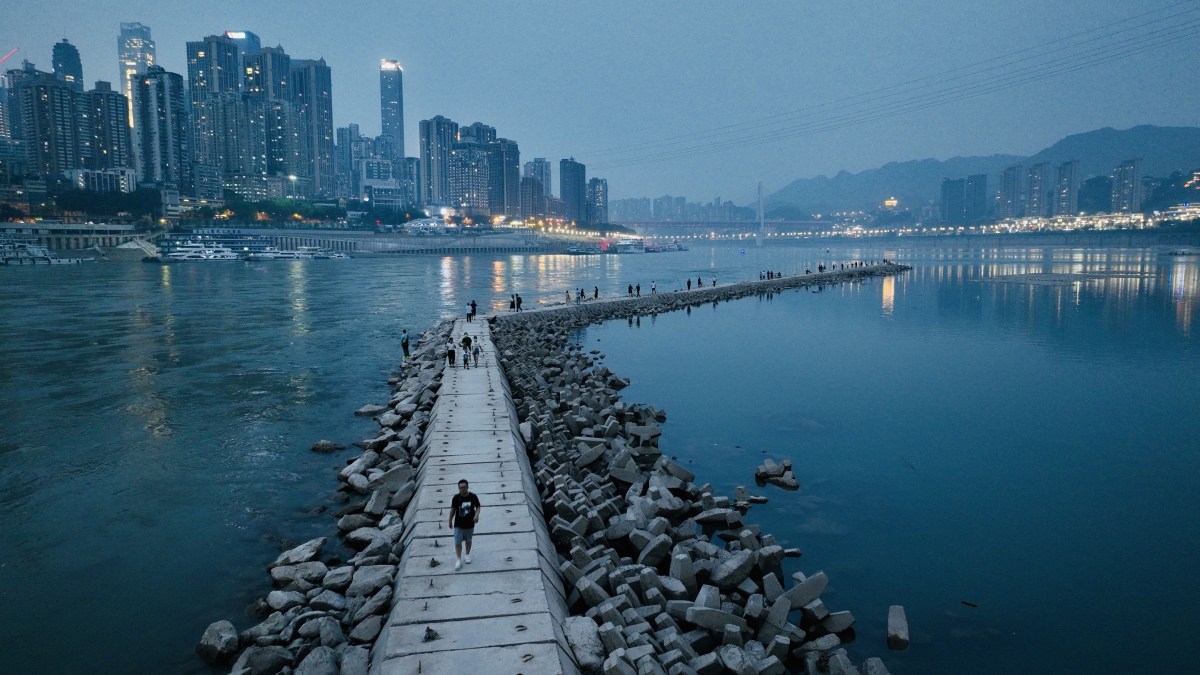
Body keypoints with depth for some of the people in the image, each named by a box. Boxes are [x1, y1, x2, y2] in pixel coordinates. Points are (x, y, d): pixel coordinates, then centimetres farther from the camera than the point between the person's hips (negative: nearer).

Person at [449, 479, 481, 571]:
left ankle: (467, 555, 42)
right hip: (458, 524, -1)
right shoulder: (456, 498, -13)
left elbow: (478, 507, -1)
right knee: (458, 542, -3)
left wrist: (476, 515, -20)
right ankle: (458, 560, 9)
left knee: (468, 540, 19)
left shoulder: (473, 497, -14)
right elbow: (453, 509, 1)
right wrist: (450, 521, 8)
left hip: (469, 524, 1)